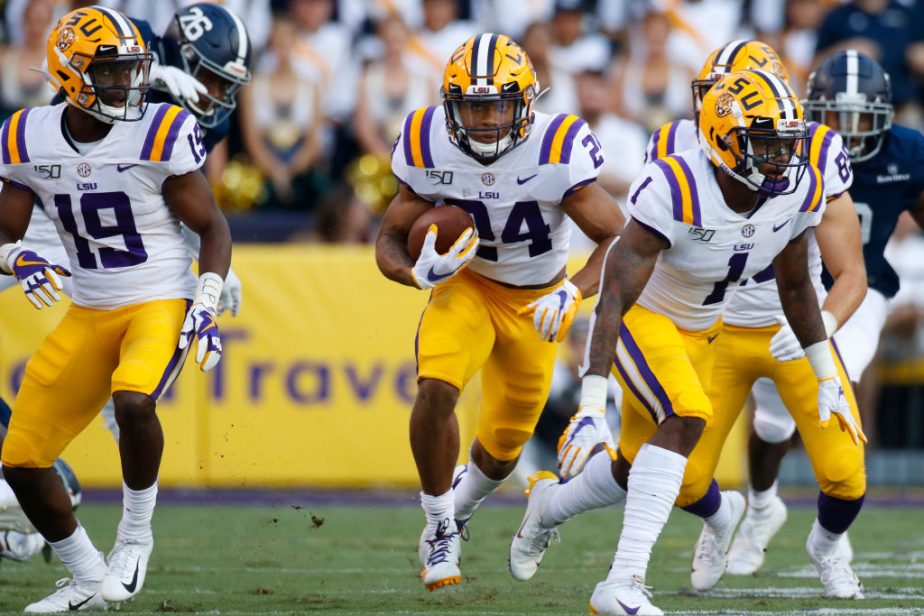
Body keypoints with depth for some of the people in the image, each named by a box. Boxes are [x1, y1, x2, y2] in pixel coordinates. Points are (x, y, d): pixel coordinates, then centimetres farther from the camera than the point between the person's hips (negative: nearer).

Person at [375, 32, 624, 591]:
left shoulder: (558, 152, -29)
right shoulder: (430, 150, -20)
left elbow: (619, 239, -25)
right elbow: (390, 242, -9)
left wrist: (574, 293, -41)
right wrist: (420, 272, -32)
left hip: (535, 302, 0)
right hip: (466, 286, 0)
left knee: (504, 444, 10)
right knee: (437, 388, -27)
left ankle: (458, 510, 47)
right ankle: (438, 528, -5)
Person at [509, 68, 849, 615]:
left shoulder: (799, 191, -15)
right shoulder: (673, 190, -34)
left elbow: (795, 286, 5)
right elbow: (614, 298, -35)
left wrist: (827, 375, 8)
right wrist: (592, 402, -41)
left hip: (700, 330, 7)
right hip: (641, 317, -7)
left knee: (639, 469, 15)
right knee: (686, 419, -31)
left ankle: (550, 504, 48)